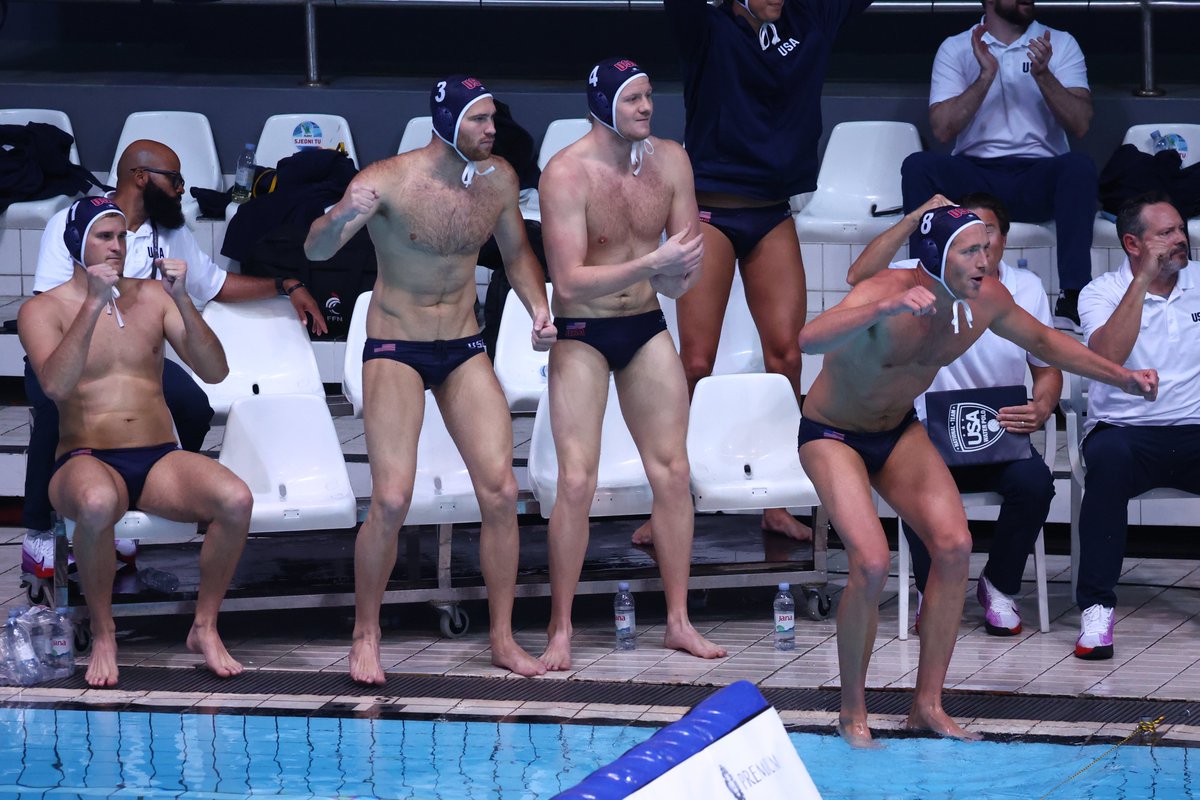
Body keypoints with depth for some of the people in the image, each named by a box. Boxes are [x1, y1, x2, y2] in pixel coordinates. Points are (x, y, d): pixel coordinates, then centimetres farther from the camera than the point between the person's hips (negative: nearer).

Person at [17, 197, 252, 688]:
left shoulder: (152, 297, 12)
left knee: (236, 499, -29)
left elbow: (214, 372, 3)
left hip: (160, 460, 3)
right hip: (87, 460, -3)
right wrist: (93, 305, -20)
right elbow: (55, 385, -16)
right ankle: (103, 636, -20)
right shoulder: (43, 310, 4)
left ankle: (205, 628, -10)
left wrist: (183, 302, -11)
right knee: (98, 503, -42)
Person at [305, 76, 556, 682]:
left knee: (500, 491, -4)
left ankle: (502, 639, 7)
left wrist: (538, 309, 0)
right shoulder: (389, 181, -16)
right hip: (395, 351, -5)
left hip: (465, 351, 5)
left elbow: (517, 253, 17)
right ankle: (365, 639, 2)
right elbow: (315, 250, -25)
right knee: (391, 499, -14)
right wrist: (344, 215, -46)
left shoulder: (498, 178, 0)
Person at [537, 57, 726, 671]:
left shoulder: (669, 161, -2)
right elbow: (569, 281, -23)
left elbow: (689, 256, 4)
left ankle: (678, 621, 11)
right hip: (581, 336, -5)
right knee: (577, 480, -9)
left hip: (646, 330, 5)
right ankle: (560, 631, -2)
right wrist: (653, 265, -29)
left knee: (672, 470, 3)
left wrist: (679, 276, -20)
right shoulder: (566, 174, -17)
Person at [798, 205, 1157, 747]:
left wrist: (1119, 376, 2)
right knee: (872, 561, -23)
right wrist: (886, 308, -62)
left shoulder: (987, 300, -13)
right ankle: (852, 712, -6)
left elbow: (1043, 341, 9)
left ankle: (928, 705, 0)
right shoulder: (886, 295, -33)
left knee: (954, 545, -10)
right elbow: (809, 340, -50)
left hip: (898, 431, 6)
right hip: (832, 434, -6)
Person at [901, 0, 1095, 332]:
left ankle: (1073, 300, -37)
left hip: (1038, 180, 0)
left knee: (1080, 166, -32)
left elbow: (1080, 124, -3)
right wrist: (986, 76, -13)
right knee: (918, 165, -28)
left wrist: (1043, 75, -17)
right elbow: (943, 128, -4)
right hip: (975, 176, 0)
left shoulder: (1060, 44, 8)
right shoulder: (956, 49, 8)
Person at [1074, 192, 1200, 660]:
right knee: (1108, 458, -37)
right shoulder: (1102, 293, 3)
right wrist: (1143, 279, -14)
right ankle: (1096, 608, -32)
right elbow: (1107, 356, -17)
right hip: (1127, 429, -2)